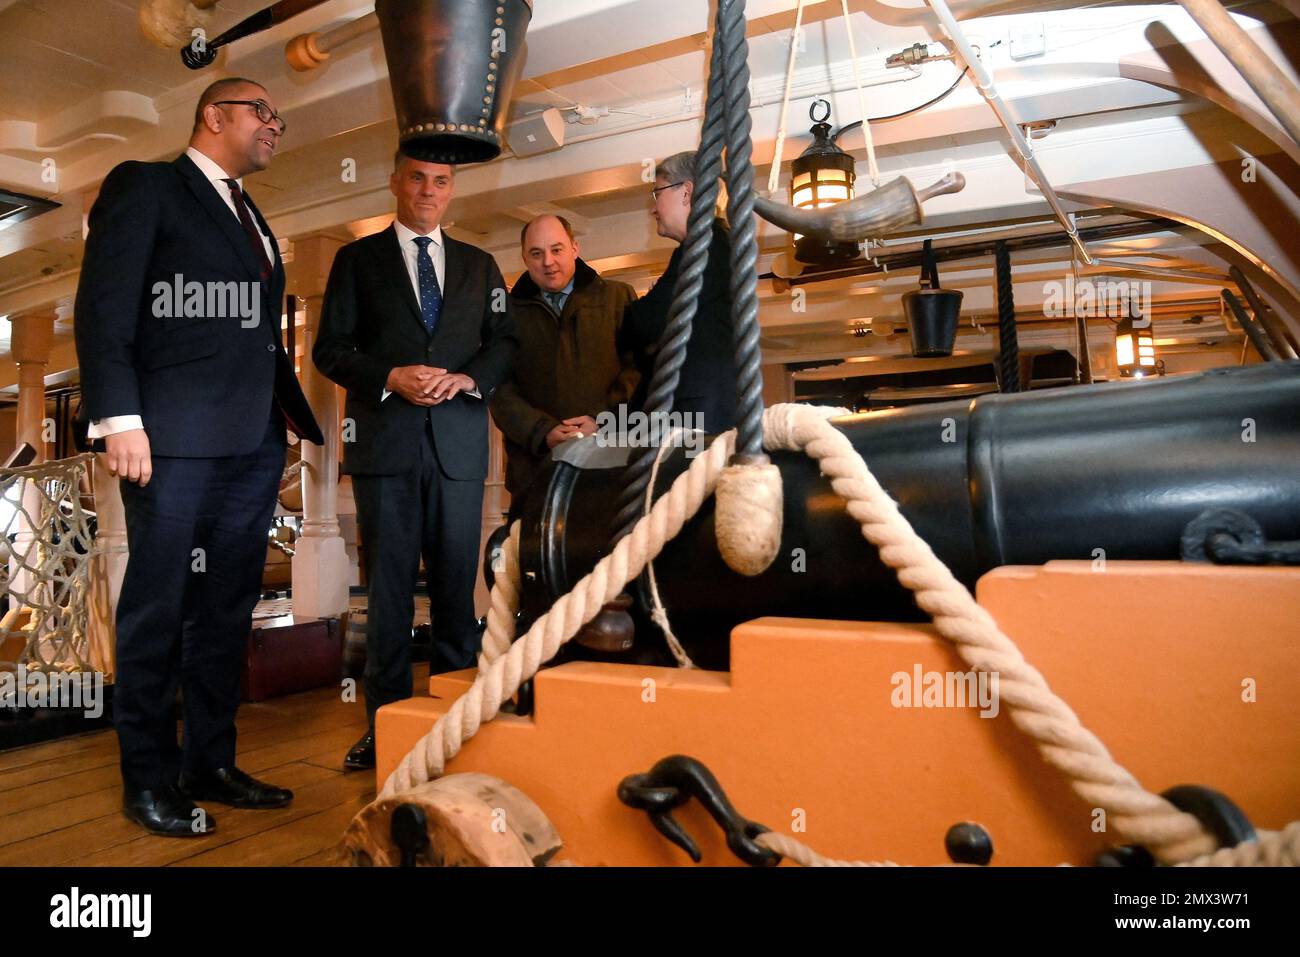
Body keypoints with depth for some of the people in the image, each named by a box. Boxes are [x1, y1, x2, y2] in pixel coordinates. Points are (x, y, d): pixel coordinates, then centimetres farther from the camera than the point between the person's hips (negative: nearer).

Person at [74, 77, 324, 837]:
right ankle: (149, 779, 14)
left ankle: (210, 764, 21)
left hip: (254, 442, 7)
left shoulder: (253, 219, 23)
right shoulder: (145, 186, 2)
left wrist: (287, 411, 9)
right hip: (177, 439, -7)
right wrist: (120, 418, -16)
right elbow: (104, 305, -8)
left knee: (229, 608, 10)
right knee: (158, 609, 1)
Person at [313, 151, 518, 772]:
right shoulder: (358, 259, 12)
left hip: (459, 440, 2)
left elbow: (505, 341, 12)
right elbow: (331, 348, 5)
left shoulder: (479, 266, 18)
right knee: (389, 584, 1)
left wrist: (468, 378, -7)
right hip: (385, 438, -1)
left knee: (457, 581, 3)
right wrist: (390, 377, -12)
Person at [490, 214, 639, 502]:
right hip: (534, 466, 1)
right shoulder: (510, 310, 11)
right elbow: (501, 388, 5)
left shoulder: (618, 297, 9)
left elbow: (637, 367, 2)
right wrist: (543, 432, -10)